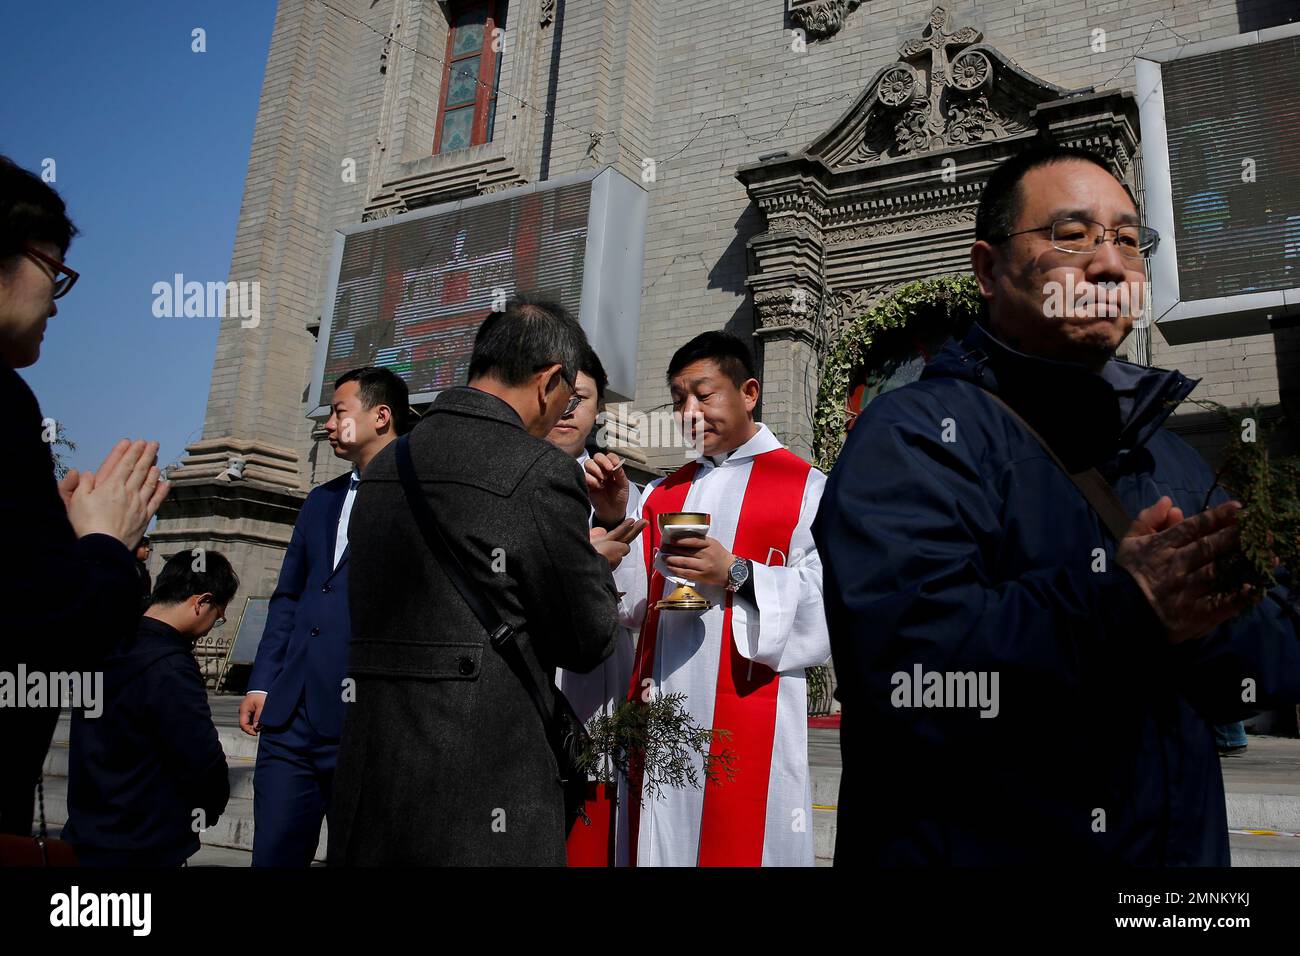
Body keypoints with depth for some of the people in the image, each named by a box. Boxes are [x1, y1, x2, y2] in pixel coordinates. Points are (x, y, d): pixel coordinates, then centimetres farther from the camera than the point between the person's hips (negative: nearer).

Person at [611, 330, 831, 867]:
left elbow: (826, 599, -10)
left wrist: (737, 576, -19)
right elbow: (636, 606, 8)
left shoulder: (805, 487, 1)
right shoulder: (663, 495, 16)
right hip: (661, 716, 5)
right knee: (660, 845, 8)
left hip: (749, 719, -4)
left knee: (738, 843, -1)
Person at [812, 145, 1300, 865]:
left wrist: (1194, 616, -21)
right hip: (968, 845, -6)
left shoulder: (1169, 459, 8)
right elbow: (902, 660, -29)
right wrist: (1124, 608, -34)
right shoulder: (914, 434, -15)